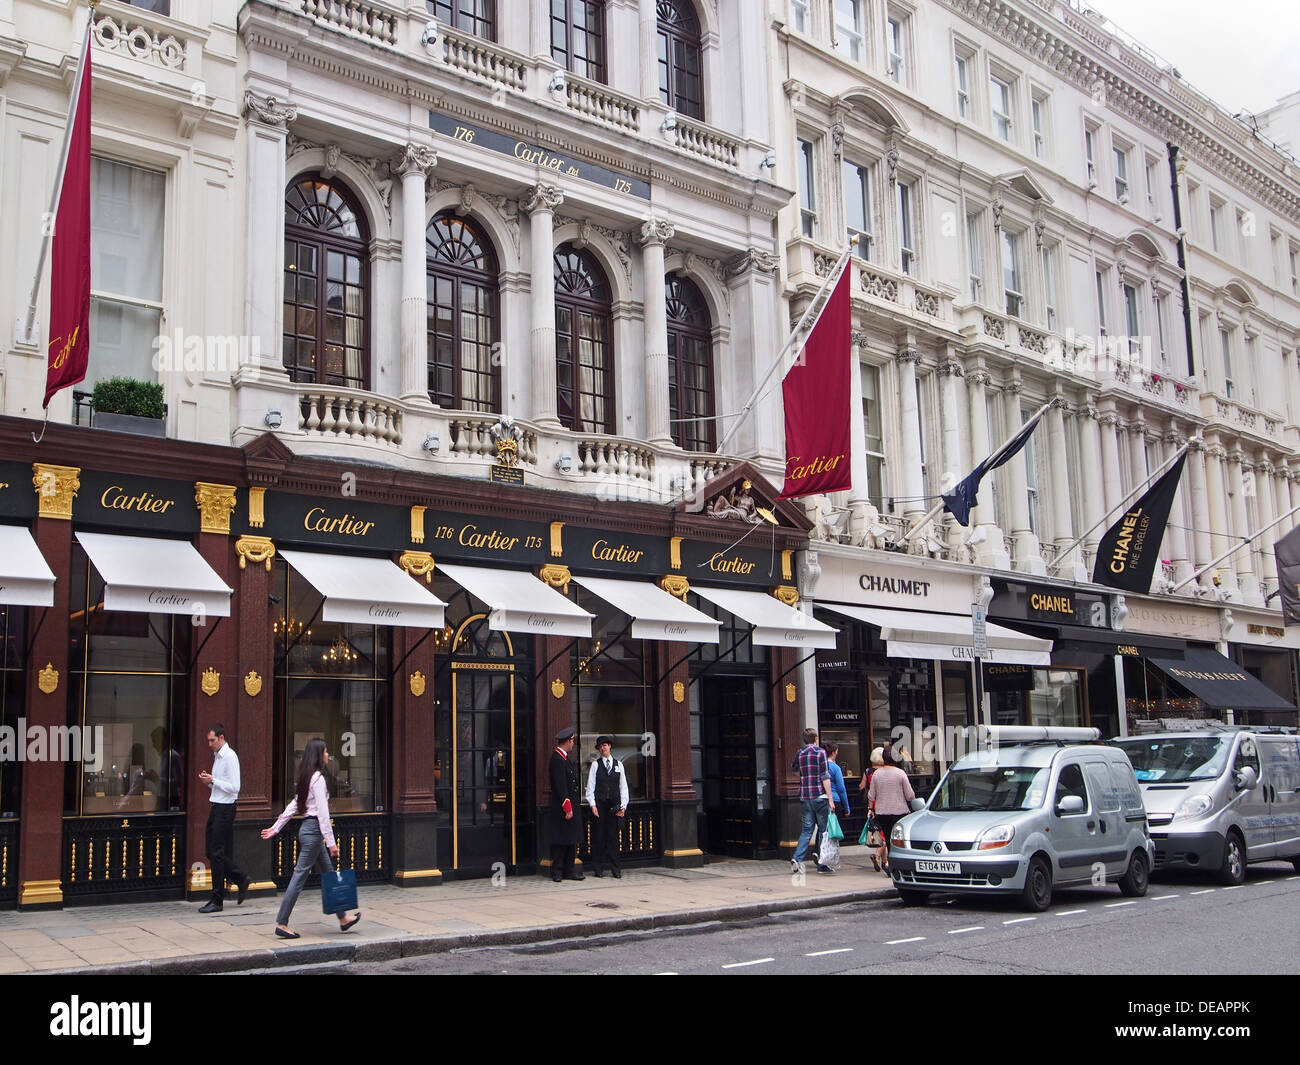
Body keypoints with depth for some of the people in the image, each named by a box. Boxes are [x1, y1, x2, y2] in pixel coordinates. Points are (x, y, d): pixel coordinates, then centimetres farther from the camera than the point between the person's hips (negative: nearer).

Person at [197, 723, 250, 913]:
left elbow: (234, 787, -17)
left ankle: (217, 901, 1)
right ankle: (241, 879, 24)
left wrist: (213, 780, -17)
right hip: (216, 807, 9)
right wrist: (208, 781, 3)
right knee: (212, 852, 10)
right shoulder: (217, 756, 15)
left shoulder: (230, 757, -13)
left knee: (216, 853, -6)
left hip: (225, 808, -9)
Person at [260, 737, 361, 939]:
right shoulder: (318, 778, -15)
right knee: (300, 876, -5)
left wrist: (275, 828, 21)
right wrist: (331, 842, -18)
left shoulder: (307, 777, 13)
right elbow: (322, 812, -19)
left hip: (308, 829, 10)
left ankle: (343, 918, 20)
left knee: (329, 873, 13)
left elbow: (293, 805, 17)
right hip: (313, 830, -10)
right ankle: (281, 924, 0)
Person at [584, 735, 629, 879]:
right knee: (598, 836, 1)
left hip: (613, 805, 1)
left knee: (613, 836, 0)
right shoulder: (595, 764, 5)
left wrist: (623, 806, 1)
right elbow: (590, 786, 3)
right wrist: (592, 805, -7)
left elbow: (623, 786, 10)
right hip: (599, 805, -1)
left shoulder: (618, 764, 11)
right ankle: (598, 868, 9)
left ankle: (615, 869, 3)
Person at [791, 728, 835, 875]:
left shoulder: (800, 753, 7)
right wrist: (830, 798, -9)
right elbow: (825, 777, -10)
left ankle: (797, 858, -11)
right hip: (820, 796, -4)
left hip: (804, 797, 4)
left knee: (806, 829, 7)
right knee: (823, 830, 6)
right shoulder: (820, 752, -6)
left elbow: (793, 767, 28)